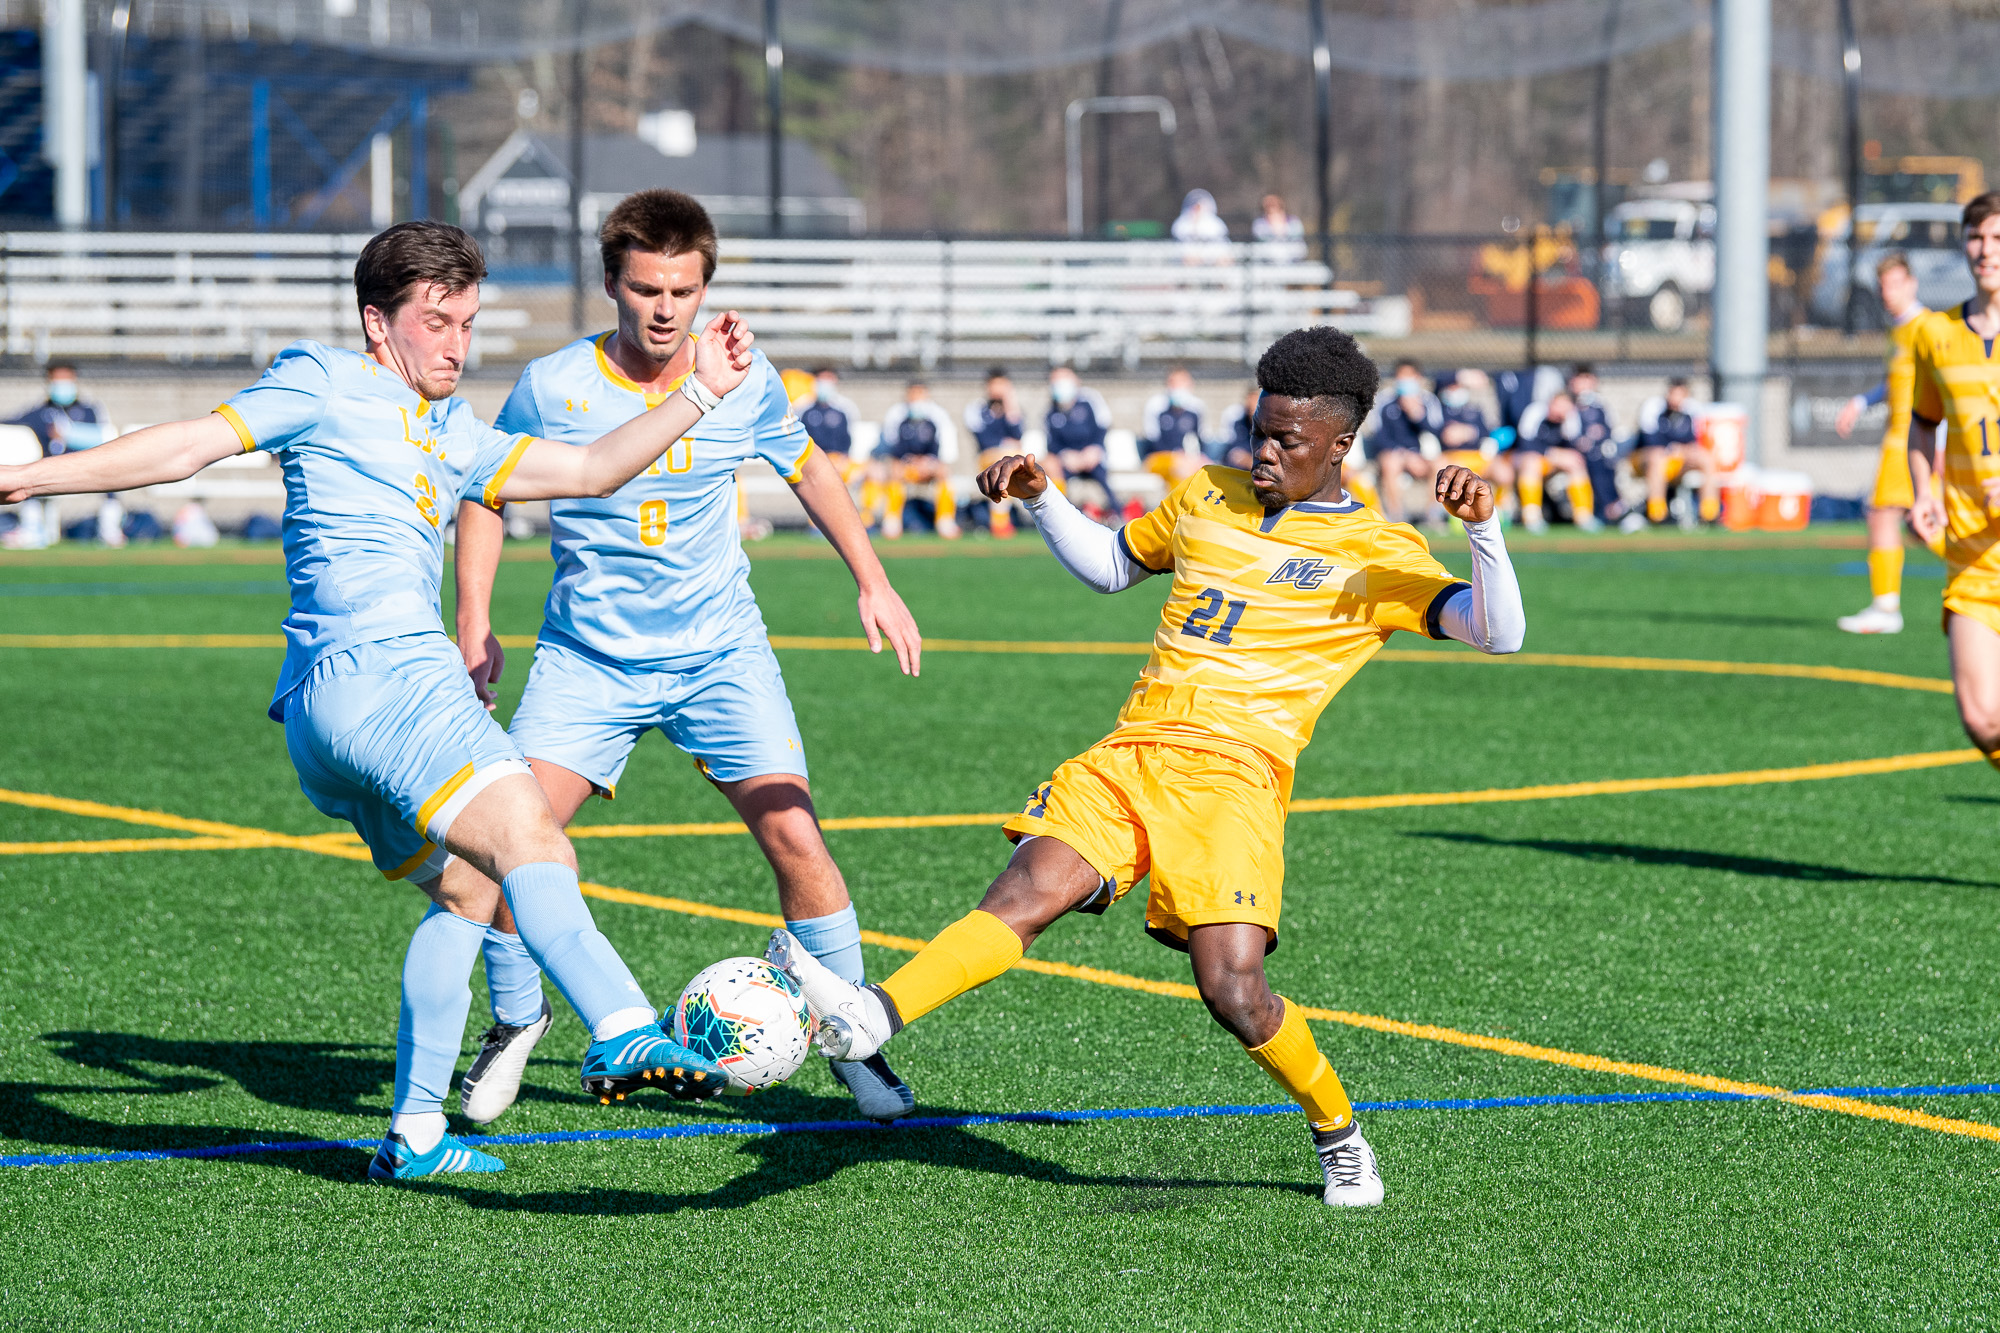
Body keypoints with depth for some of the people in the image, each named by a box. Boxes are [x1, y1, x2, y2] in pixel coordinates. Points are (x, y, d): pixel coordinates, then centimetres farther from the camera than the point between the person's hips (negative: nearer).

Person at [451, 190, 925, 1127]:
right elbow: (487, 492, 5)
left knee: (794, 837, -12)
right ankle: (515, 1018, 11)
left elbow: (807, 468, 14)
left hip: (720, 652, 1)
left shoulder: (745, 380, -5)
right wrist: (474, 621, -1)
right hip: (587, 656, -1)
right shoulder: (552, 388, -11)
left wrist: (873, 582, 11)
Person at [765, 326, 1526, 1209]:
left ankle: (1339, 1137, 9)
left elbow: (1498, 634, -4)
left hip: (1234, 776, -4)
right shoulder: (1207, 498, 22)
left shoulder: (1379, 556, 6)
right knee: (1026, 892, -21)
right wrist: (1041, 498, 23)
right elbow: (1109, 566, 37)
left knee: (1234, 993, -17)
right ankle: (870, 1019, -42)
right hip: (1126, 756, 4)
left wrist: (1482, 530, -19)